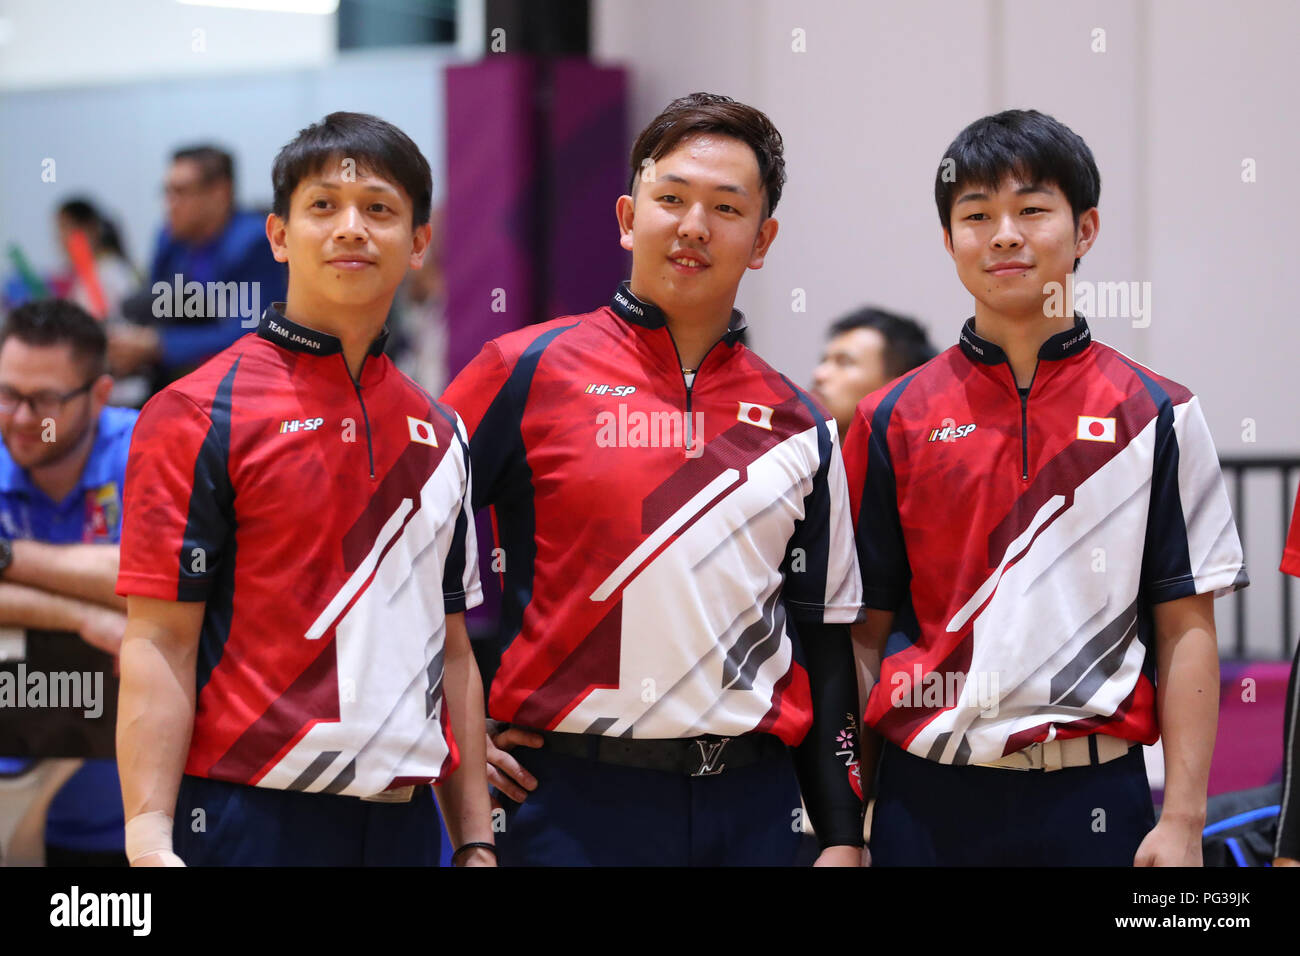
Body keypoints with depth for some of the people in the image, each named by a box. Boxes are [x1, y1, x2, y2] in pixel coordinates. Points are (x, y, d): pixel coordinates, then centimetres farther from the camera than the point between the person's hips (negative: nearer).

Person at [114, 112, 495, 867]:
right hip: (252, 822, -5)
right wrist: (149, 836, -18)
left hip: (404, 824, 5)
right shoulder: (199, 415, -5)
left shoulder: (440, 432, 12)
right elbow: (159, 644, -9)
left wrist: (476, 840, 11)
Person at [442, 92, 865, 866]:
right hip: (575, 800, -3)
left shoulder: (799, 426, 11)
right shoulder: (528, 373, 1)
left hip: (753, 803, 3)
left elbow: (824, 646, 13)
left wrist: (843, 836, 8)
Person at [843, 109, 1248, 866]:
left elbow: (1186, 630, 2)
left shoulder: (1158, 418, 3)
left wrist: (1182, 820, -5)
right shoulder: (894, 422, 5)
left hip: (1092, 801, -1)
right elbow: (865, 633, 6)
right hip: (927, 800, 1)